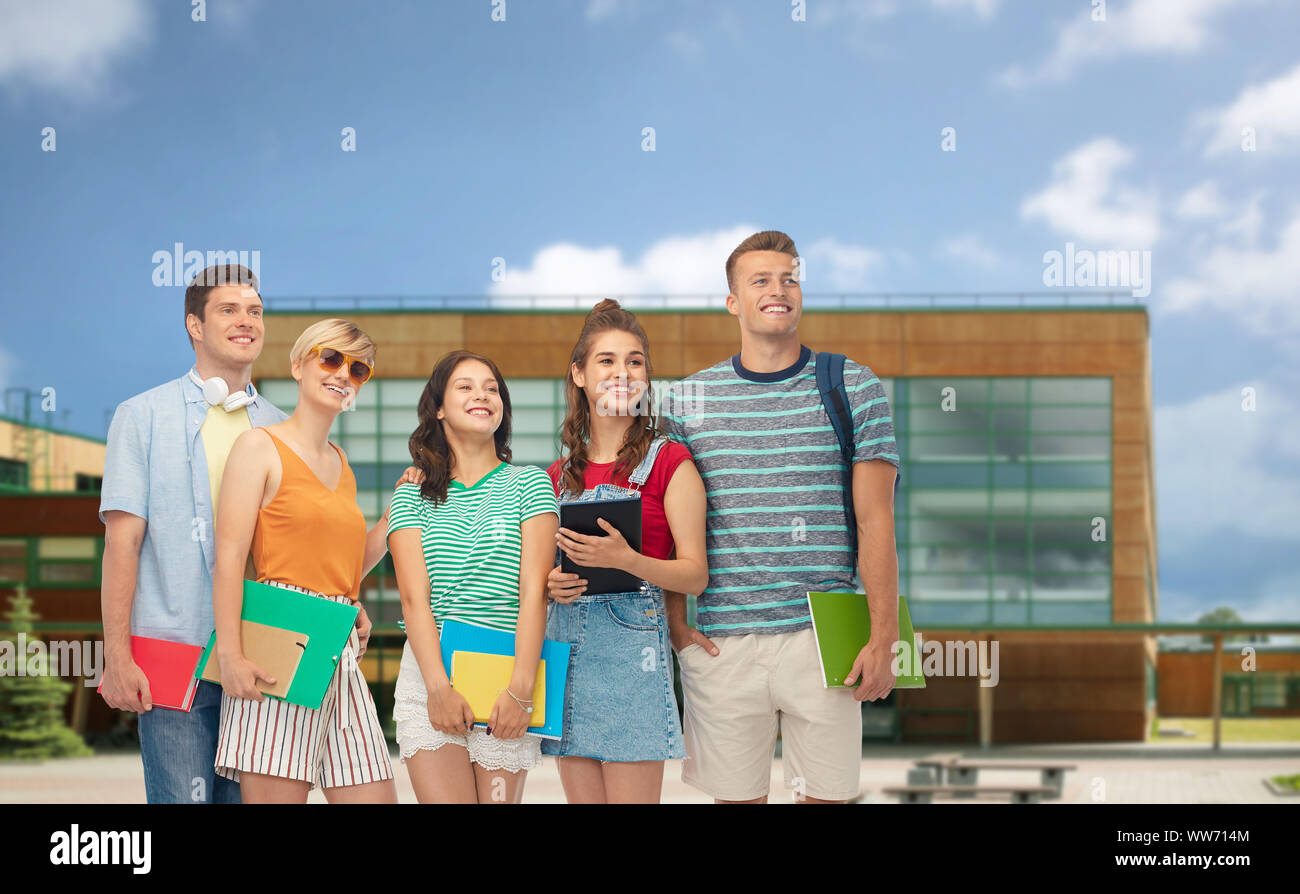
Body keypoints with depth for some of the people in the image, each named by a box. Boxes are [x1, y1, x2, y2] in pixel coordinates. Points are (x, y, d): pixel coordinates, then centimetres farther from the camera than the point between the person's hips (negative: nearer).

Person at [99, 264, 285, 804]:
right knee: (183, 798, -8)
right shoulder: (144, 416, 3)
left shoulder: (279, 429, 14)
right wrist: (118, 657, -10)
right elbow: (122, 541, -3)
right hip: (175, 656, -4)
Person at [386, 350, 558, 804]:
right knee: (443, 798, -10)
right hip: (429, 672, 0)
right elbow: (414, 598, -1)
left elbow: (534, 592, -2)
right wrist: (439, 688, -15)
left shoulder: (529, 484, 7)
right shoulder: (412, 496, 10)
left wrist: (520, 689, -13)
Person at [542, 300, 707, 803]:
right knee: (582, 797, 6)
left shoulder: (668, 461, 0)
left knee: (632, 796, -7)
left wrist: (626, 559, -21)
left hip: (633, 636, -5)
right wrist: (549, 585, -2)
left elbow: (695, 575, -5)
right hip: (566, 642, 5)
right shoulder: (560, 474, 14)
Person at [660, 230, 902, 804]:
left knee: (826, 794, 2)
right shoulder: (687, 399, 9)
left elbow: (875, 521, 2)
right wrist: (675, 623, -2)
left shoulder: (855, 388, 6)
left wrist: (884, 638, -5)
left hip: (824, 640, -1)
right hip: (720, 642, 1)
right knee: (735, 796, 5)